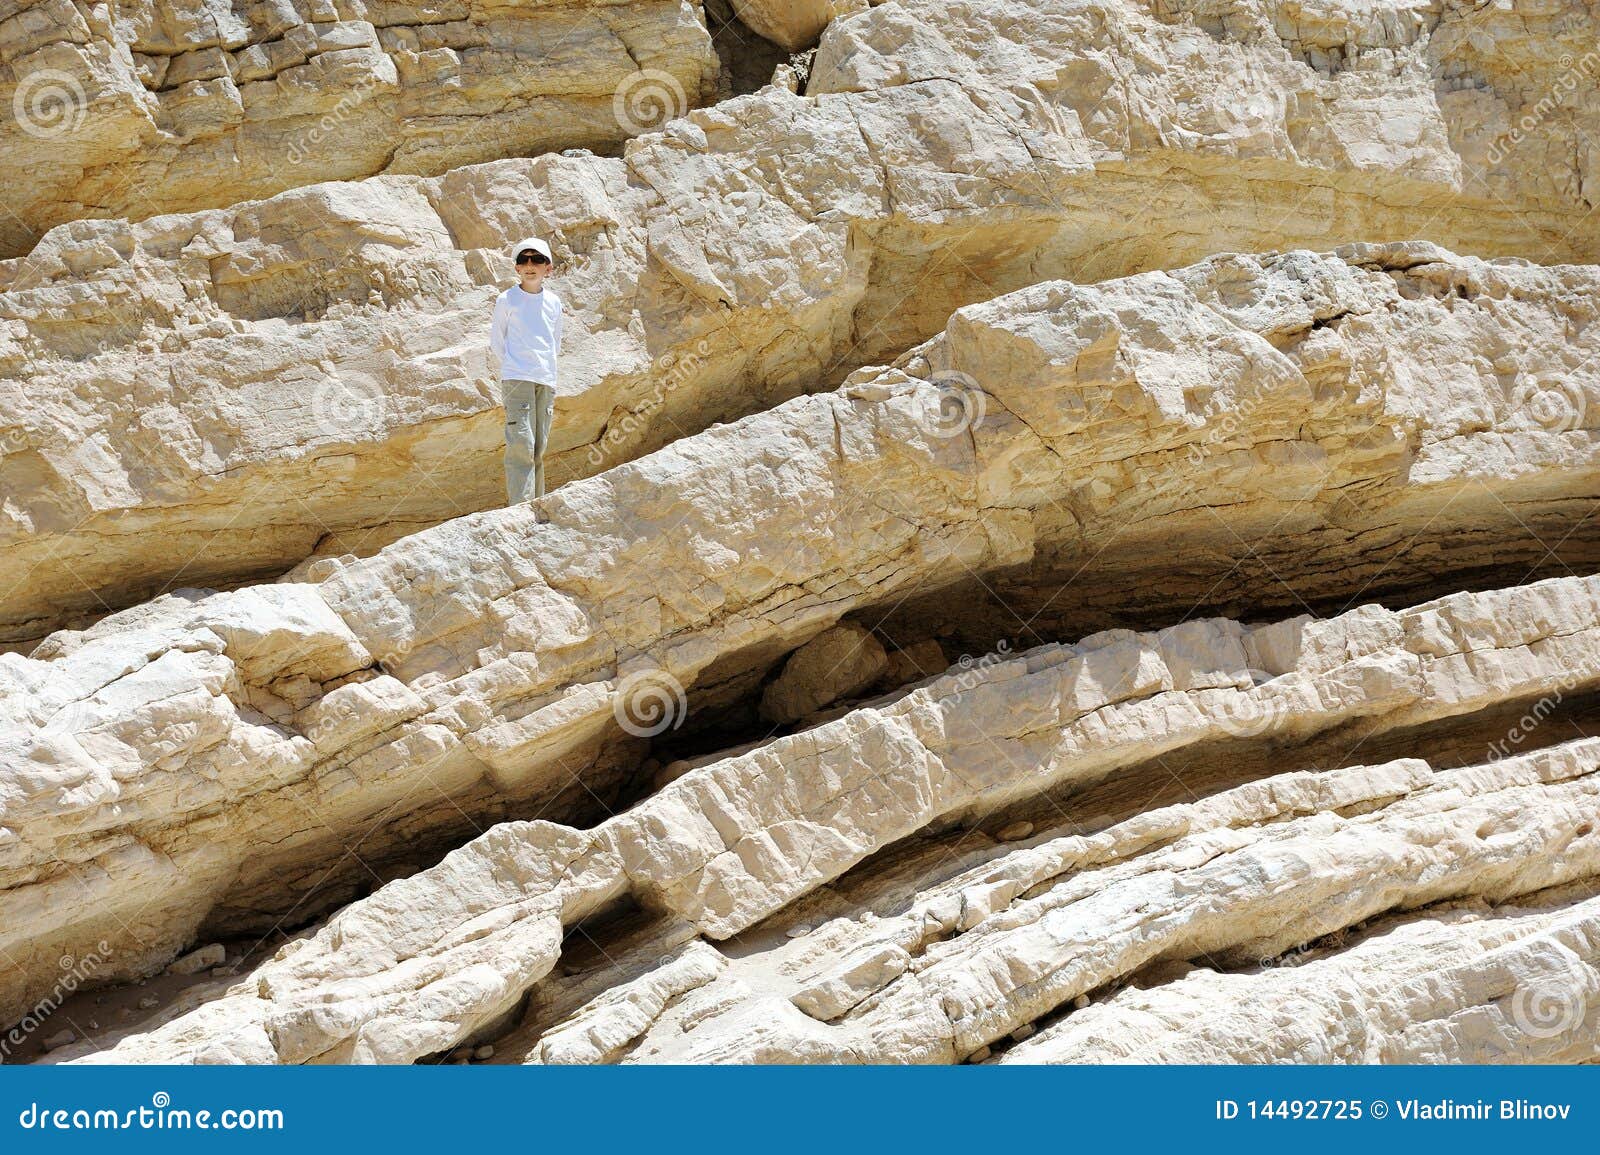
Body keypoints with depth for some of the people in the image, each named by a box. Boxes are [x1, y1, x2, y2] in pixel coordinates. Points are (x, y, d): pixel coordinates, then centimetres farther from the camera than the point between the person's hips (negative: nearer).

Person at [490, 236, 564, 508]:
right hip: (516, 379, -4)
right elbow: (496, 342, 7)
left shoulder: (553, 302, 12)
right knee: (521, 443, -14)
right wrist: (513, 366, 2)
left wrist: (547, 367, 13)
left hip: (546, 379, 4)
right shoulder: (507, 300, 1)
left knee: (539, 446, 8)